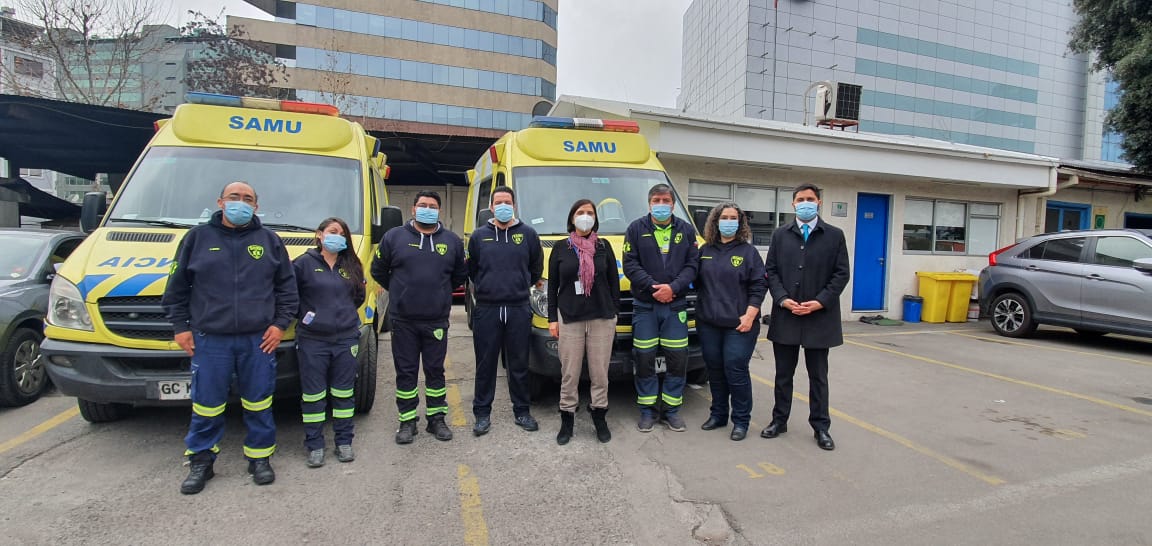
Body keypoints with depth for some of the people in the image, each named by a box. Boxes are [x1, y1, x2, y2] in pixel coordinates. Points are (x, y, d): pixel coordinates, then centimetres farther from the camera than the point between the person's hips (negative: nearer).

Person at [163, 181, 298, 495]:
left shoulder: (269, 240, 8)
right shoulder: (198, 237, 6)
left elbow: (287, 286, 9)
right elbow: (177, 288, 8)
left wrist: (280, 324, 1)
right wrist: (180, 326, 3)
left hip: (258, 340, 1)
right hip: (210, 340, 0)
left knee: (259, 404, 8)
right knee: (206, 406, 7)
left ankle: (259, 459, 23)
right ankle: (200, 462, 25)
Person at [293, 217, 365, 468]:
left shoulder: (351, 266, 10)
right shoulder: (304, 263, -2)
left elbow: (359, 296, 19)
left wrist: (345, 313, 10)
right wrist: (302, 314, -5)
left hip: (346, 338, 3)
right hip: (312, 340, -3)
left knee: (344, 392, 9)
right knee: (313, 394, 4)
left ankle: (344, 442, 21)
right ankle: (315, 446, 16)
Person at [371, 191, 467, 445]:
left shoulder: (452, 241, 6)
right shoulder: (394, 237, 2)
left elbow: (460, 275, 16)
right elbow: (378, 270, 11)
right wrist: (400, 291, 13)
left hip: (437, 321, 1)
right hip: (403, 321, -1)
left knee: (435, 371, 9)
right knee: (406, 372, 6)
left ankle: (436, 418, 21)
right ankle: (407, 421, 19)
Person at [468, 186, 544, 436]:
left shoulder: (528, 234, 4)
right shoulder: (479, 235, 6)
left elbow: (536, 268, 13)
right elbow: (471, 270, 16)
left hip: (519, 309, 0)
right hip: (486, 309, 0)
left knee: (519, 365, 9)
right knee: (485, 365, 7)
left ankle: (522, 411, 22)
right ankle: (482, 414, 18)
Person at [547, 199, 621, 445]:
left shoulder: (604, 246, 8)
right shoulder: (560, 248, 5)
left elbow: (614, 281, 10)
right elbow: (552, 285, 7)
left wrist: (614, 311, 5)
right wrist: (552, 319, 3)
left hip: (602, 319, 1)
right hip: (569, 319, -1)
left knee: (600, 372, 6)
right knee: (569, 374, 4)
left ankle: (599, 418, 21)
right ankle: (567, 421, 17)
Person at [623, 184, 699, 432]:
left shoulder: (686, 230, 8)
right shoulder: (636, 228, 2)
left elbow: (692, 264, 2)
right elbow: (630, 264, -4)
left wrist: (673, 287, -14)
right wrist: (653, 286, -15)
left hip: (676, 304, 2)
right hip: (644, 304, -1)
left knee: (678, 358, 3)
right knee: (644, 358, 2)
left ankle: (672, 409, 17)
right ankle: (647, 410, 16)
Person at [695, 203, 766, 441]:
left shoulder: (748, 251, 1)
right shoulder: (705, 251, 11)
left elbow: (759, 285, -3)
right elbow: (697, 281, 15)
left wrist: (749, 315, -12)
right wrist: (701, 310, 5)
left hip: (739, 324, -4)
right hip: (708, 323, 4)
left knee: (736, 370, -4)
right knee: (715, 370, 11)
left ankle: (741, 420, 11)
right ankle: (718, 414, 26)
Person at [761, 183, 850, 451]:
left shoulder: (835, 235, 3)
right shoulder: (780, 235, 8)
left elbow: (841, 274, -1)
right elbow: (770, 271, 5)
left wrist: (820, 302, -13)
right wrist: (782, 299, -10)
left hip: (819, 318, -1)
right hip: (785, 317, 2)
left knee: (818, 376, 9)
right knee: (783, 374, 12)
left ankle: (820, 427, 20)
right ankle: (779, 420, 24)